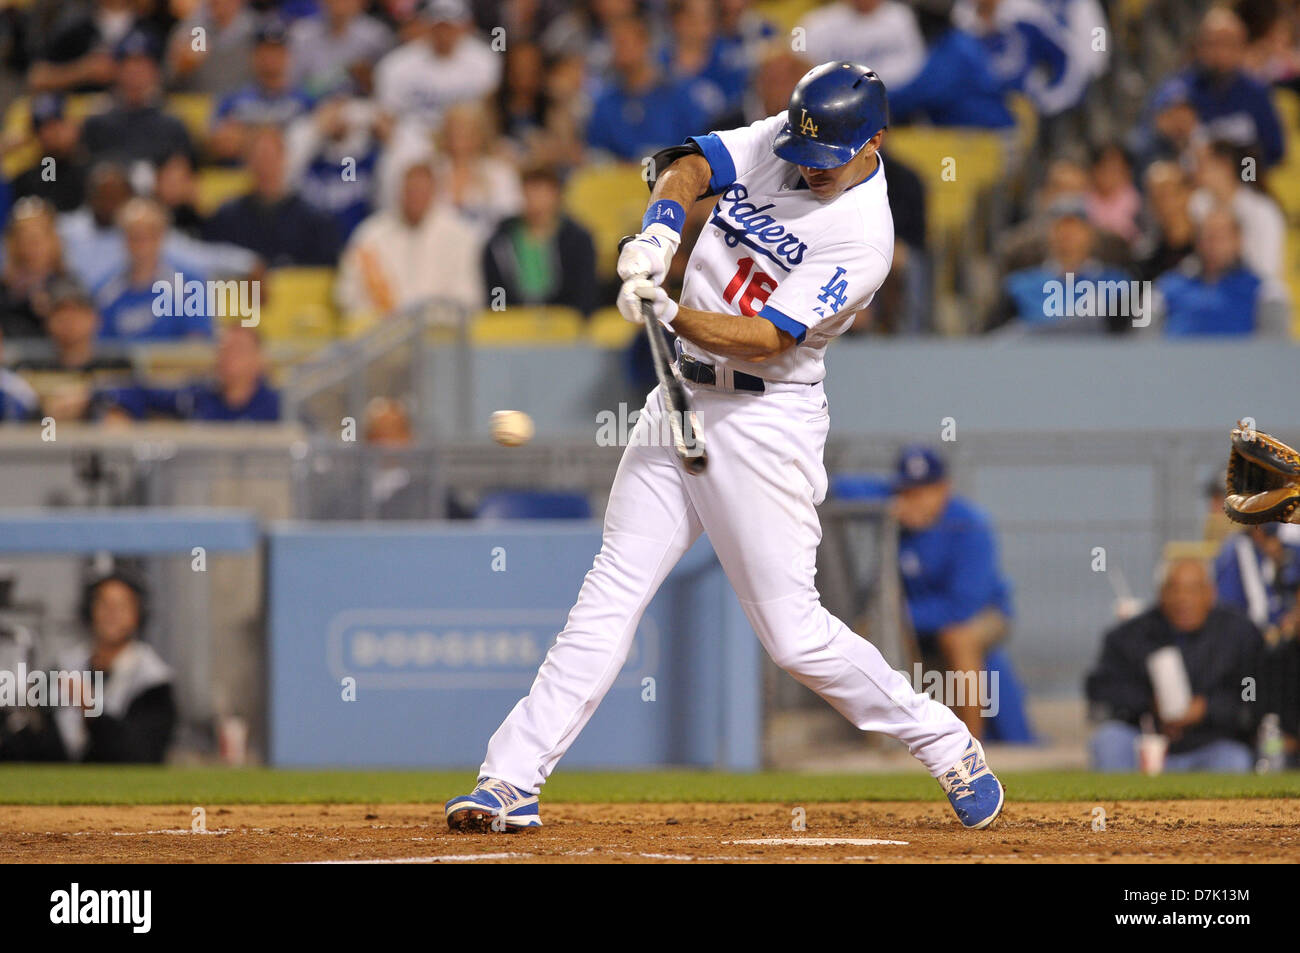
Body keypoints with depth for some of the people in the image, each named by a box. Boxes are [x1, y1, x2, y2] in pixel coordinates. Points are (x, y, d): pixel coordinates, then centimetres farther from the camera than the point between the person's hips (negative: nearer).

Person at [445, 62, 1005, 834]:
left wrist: (668, 313, -34)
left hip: (766, 417, -6)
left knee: (793, 632, -6)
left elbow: (765, 338, -23)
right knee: (613, 591, 1)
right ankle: (511, 782, -2)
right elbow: (692, 164, -7)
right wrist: (660, 231, -27)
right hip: (684, 395, 6)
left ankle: (948, 748, 12)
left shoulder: (864, 239, -17)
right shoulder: (779, 140, 3)